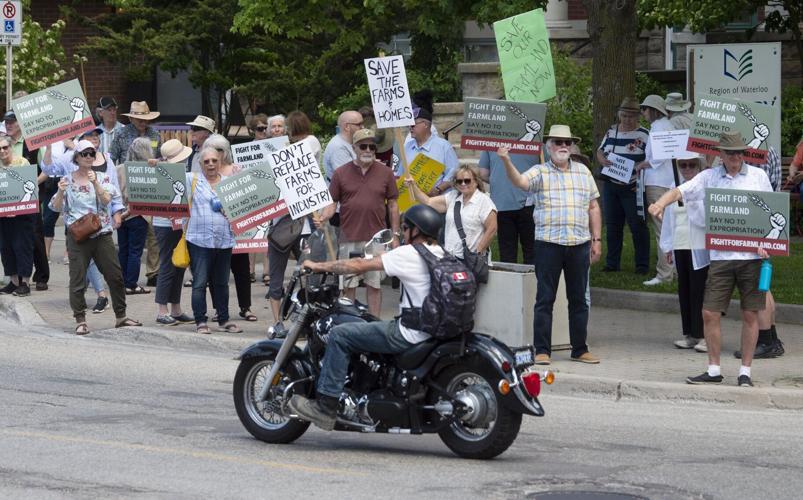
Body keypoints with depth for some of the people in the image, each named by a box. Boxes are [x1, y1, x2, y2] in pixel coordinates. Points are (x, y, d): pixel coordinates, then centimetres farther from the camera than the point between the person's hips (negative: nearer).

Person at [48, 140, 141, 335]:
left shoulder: (101, 177, 7)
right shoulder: (67, 180, 3)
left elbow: (106, 200, -7)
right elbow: (56, 207, 2)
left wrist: (95, 183, -20)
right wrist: (61, 192, -17)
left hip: (101, 233, 2)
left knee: (115, 275, 4)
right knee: (77, 279, -3)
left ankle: (121, 316, 16)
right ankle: (80, 321, 3)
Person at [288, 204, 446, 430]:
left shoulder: (409, 254, -13)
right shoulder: (439, 254, 12)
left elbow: (360, 266, -9)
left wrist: (320, 266, 1)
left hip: (411, 334, -9)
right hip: (433, 329, 9)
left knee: (339, 336, -5)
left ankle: (326, 406, -5)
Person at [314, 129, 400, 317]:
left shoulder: (385, 173, 6)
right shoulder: (341, 173, 5)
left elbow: (393, 205, 9)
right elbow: (332, 202, 5)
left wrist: (395, 235, 6)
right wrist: (322, 217, -16)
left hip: (376, 238, 0)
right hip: (349, 239, 0)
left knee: (374, 284, 5)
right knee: (348, 285, 4)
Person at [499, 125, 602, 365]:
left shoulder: (583, 172, 15)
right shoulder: (540, 172, 3)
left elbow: (593, 208, 16)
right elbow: (521, 181, -19)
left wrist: (596, 240, 11)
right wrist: (507, 161, -37)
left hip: (579, 244, 3)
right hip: (549, 243, -3)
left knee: (578, 299, 8)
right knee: (545, 299, -1)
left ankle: (580, 349, 16)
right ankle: (542, 350, 2)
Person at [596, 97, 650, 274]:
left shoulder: (644, 135, -4)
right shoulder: (611, 132, 12)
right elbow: (600, 151, 19)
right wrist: (602, 160, -5)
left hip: (633, 188, -5)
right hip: (611, 186, 5)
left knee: (637, 226, -4)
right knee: (612, 226, 9)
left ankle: (642, 264, 1)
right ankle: (612, 263, 15)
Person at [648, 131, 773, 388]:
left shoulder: (758, 176, 6)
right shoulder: (709, 177, 6)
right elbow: (680, 191, -4)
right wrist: (660, 203, -24)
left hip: (752, 256, -1)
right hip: (720, 256, 1)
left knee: (750, 314, 2)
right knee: (710, 313, 0)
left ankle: (745, 371, 12)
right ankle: (714, 370, 12)